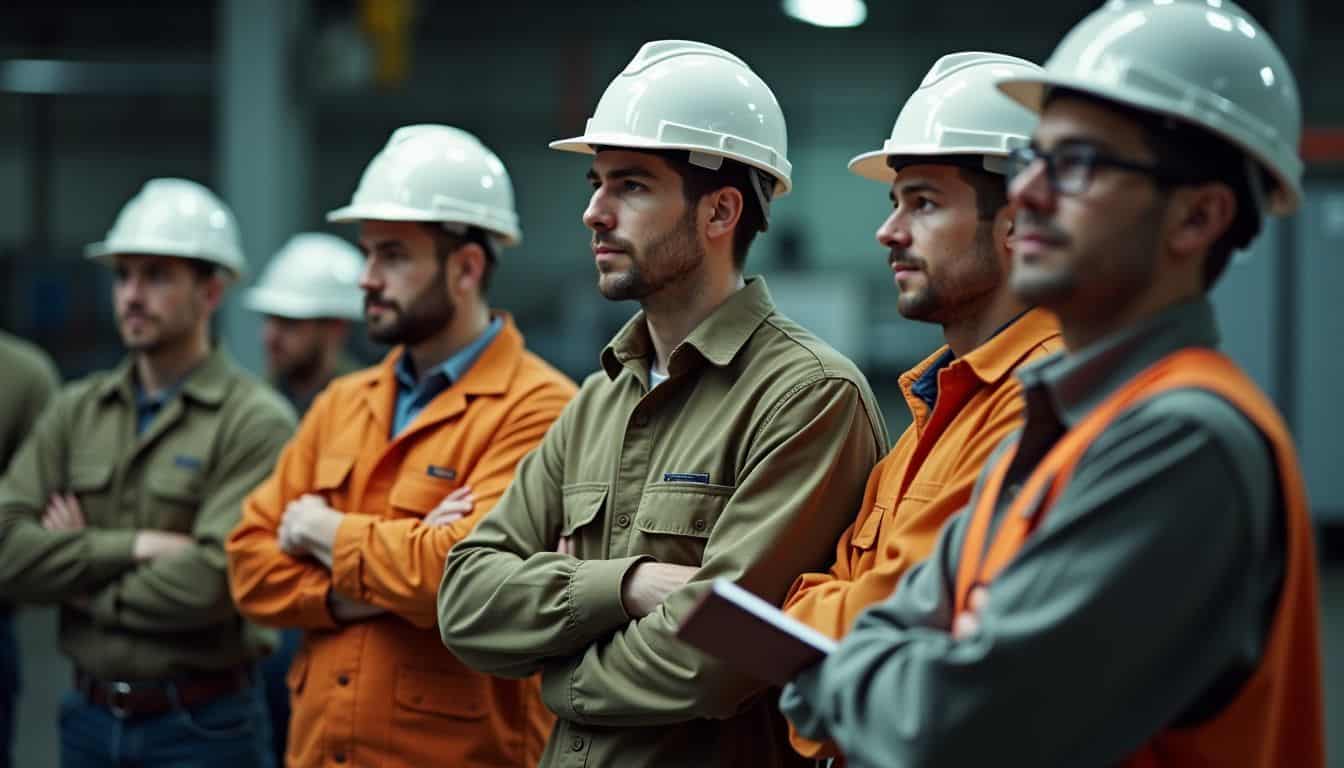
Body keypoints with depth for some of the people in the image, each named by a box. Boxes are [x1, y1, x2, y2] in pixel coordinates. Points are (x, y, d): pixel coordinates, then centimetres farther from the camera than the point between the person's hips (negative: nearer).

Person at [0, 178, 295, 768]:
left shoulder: (255, 422, -11)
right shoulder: (76, 411, 7)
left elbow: (212, 583, -21)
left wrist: (78, 576, -8)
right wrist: (133, 546, -15)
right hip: (88, 719, 5)